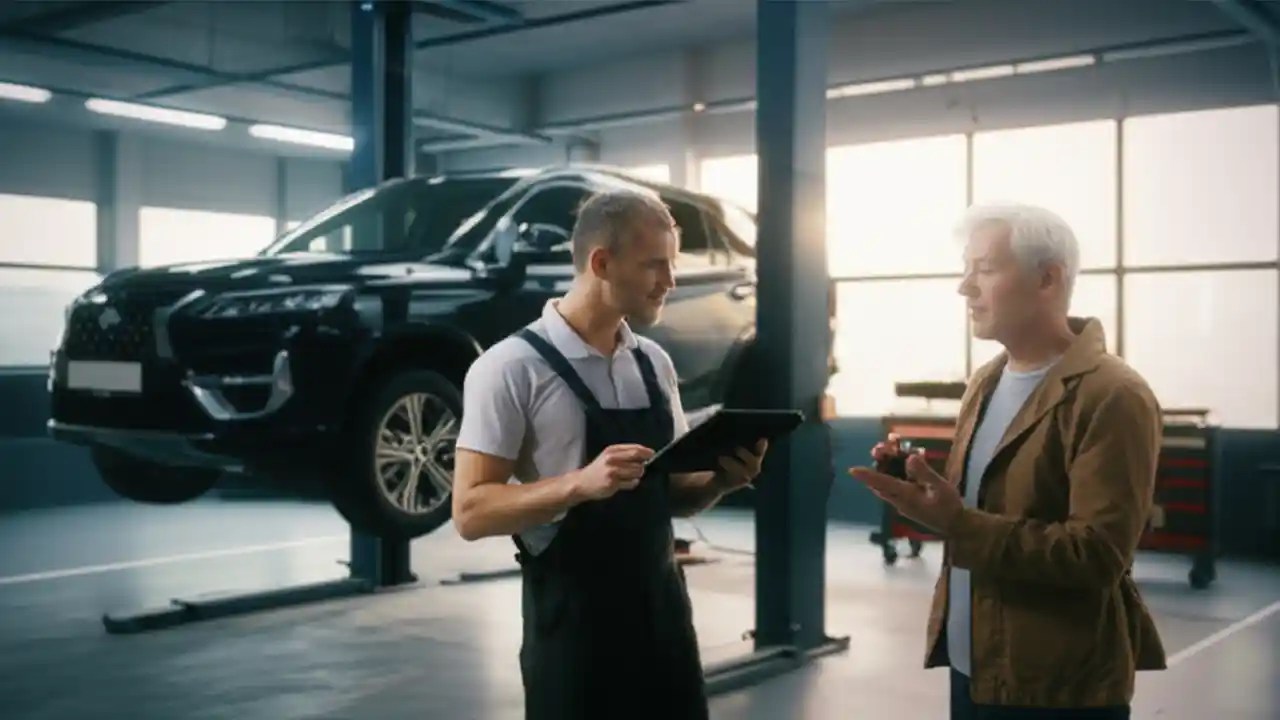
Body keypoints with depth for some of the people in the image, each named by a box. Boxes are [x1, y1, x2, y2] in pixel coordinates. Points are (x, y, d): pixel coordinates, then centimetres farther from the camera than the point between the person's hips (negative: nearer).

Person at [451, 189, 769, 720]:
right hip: (571, 623, -6)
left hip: (662, 612, 6)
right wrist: (581, 483, -29)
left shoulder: (655, 364, 9)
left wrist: (721, 480, -5)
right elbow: (470, 511, -15)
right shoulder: (512, 367, -11)